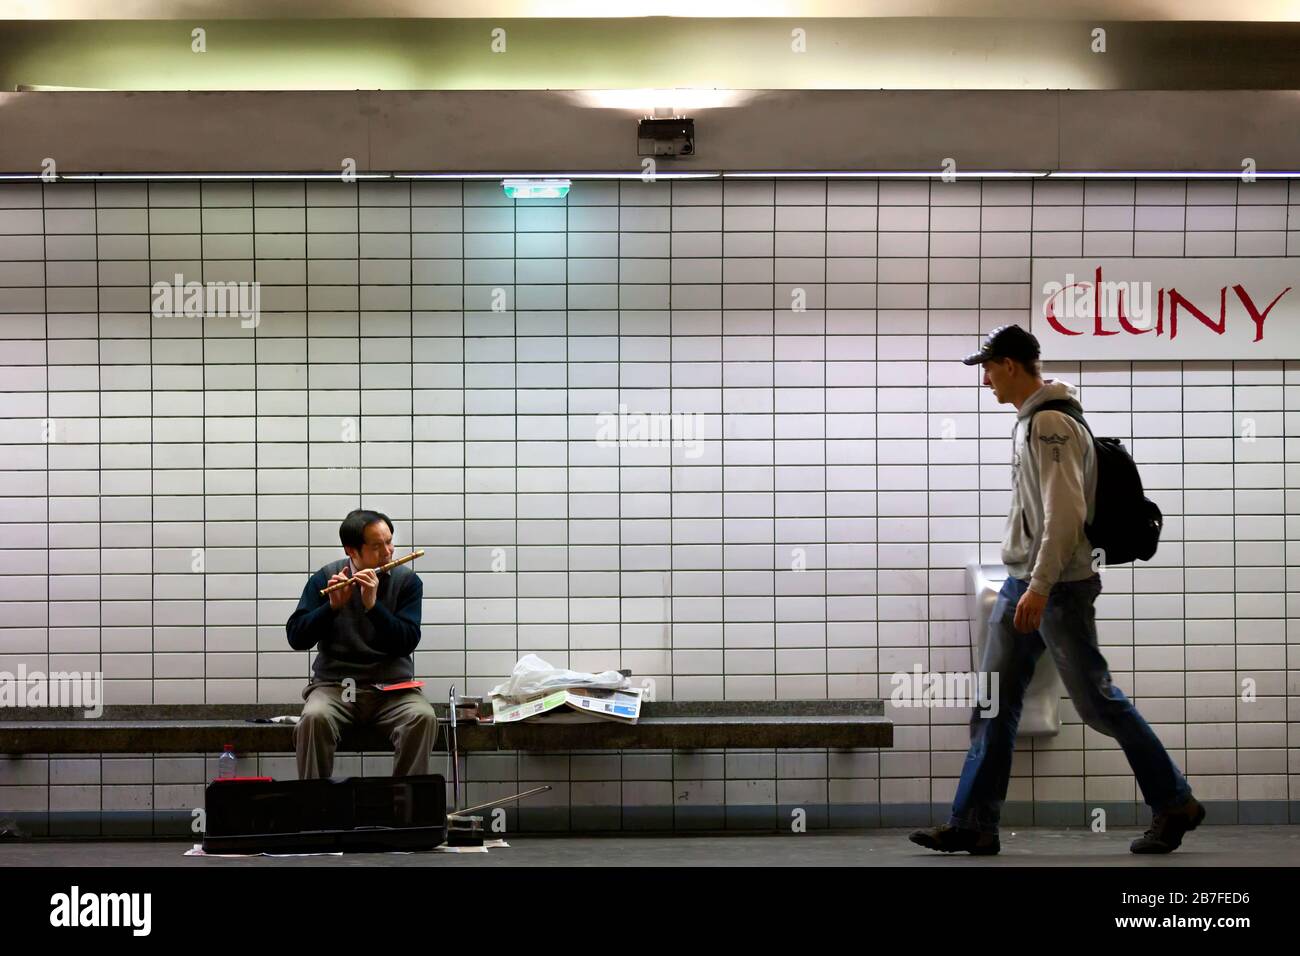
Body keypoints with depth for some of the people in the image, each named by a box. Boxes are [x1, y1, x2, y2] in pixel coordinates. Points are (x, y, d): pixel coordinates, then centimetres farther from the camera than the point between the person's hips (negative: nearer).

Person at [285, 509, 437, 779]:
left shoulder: (407, 581, 2)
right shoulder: (324, 579, 3)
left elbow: (406, 643, -9)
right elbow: (296, 638, -4)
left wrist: (373, 605, -20)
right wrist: (333, 606, -17)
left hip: (391, 687, 0)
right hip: (334, 684, 0)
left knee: (423, 718, -30)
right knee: (314, 718, -33)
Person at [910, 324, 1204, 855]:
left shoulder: (1051, 424, -16)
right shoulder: (1030, 421, 14)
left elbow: (1066, 513, -24)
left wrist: (1041, 587, -28)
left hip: (1059, 587, -10)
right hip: (1022, 583, 10)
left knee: (1097, 701, -1)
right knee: (993, 704, 6)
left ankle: (1175, 805, 14)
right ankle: (973, 824, 10)